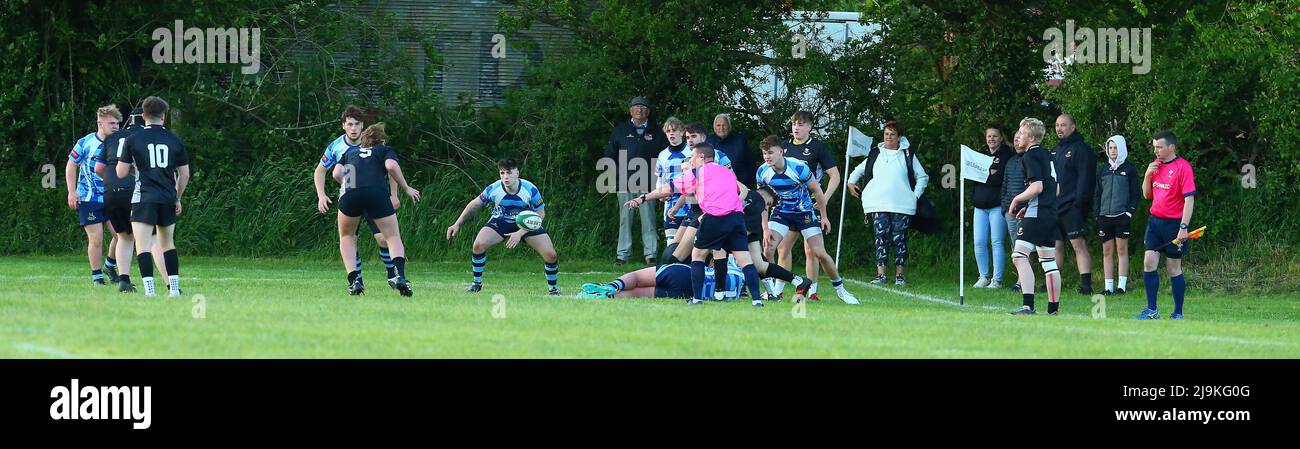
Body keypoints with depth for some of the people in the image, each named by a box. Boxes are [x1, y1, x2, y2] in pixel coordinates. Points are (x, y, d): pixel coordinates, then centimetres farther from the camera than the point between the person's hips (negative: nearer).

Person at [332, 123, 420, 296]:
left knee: (347, 237, 23)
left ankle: (353, 281, 7)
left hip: (349, 194, 2)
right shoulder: (385, 151, 24)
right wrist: (406, 189, 11)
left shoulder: (350, 152, 31)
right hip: (378, 192, -2)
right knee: (393, 238, 9)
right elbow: (391, 166, 2)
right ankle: (399, 274, -18)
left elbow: (337, 173, 15)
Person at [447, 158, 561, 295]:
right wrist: (457, 224, -7)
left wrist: (520, 233, -23)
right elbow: (474, 205, -5)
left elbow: (540, 214, -14)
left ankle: (553, 289, 10)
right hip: (500, 221, 0)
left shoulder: (530, 190, -24)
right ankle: (477, 284, -4)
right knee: (479, 245, -25)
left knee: (550, 255, -15)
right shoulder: (493, 189, -21)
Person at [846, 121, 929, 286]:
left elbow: (922, 177, 13)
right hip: (878, 204, 1)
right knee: (881, 238, -5)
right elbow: (859, 170, 28)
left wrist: (916, 195, 4)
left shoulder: (907, 155, 9)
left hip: (902, 205, -1)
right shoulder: (875, 155, 14)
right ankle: (880, 274, -7)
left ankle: (899, 275, 2)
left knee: (899, 240, -2)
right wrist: (851, 182, 12)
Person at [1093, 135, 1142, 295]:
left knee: (1122, 250, -2)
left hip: (1122, 216, -4)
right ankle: (1108, 286, 5)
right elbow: (1097, 193, 16)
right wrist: (1096, 213, 6)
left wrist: (1130, 211, -9)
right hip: (1105, 216, 4)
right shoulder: (1104, 169, 13)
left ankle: (1122, 285, -2)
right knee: (1107, 252, 3)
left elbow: (1136, 193, 2)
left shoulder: (1129, 169, 2)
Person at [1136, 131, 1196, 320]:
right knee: (1149, 263, -2)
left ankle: (1178, 313, 10)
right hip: (1155, 220, 6)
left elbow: (1189, 199, -16)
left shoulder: (1183, 167, -12)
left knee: (1173, 269, 0)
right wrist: (1147, 175, 0)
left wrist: (1183, 227, -22)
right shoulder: (1156, 165, 11)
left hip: (1174, 224, -6)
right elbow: (1147, 195, 18)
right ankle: (1151, 310, 3)